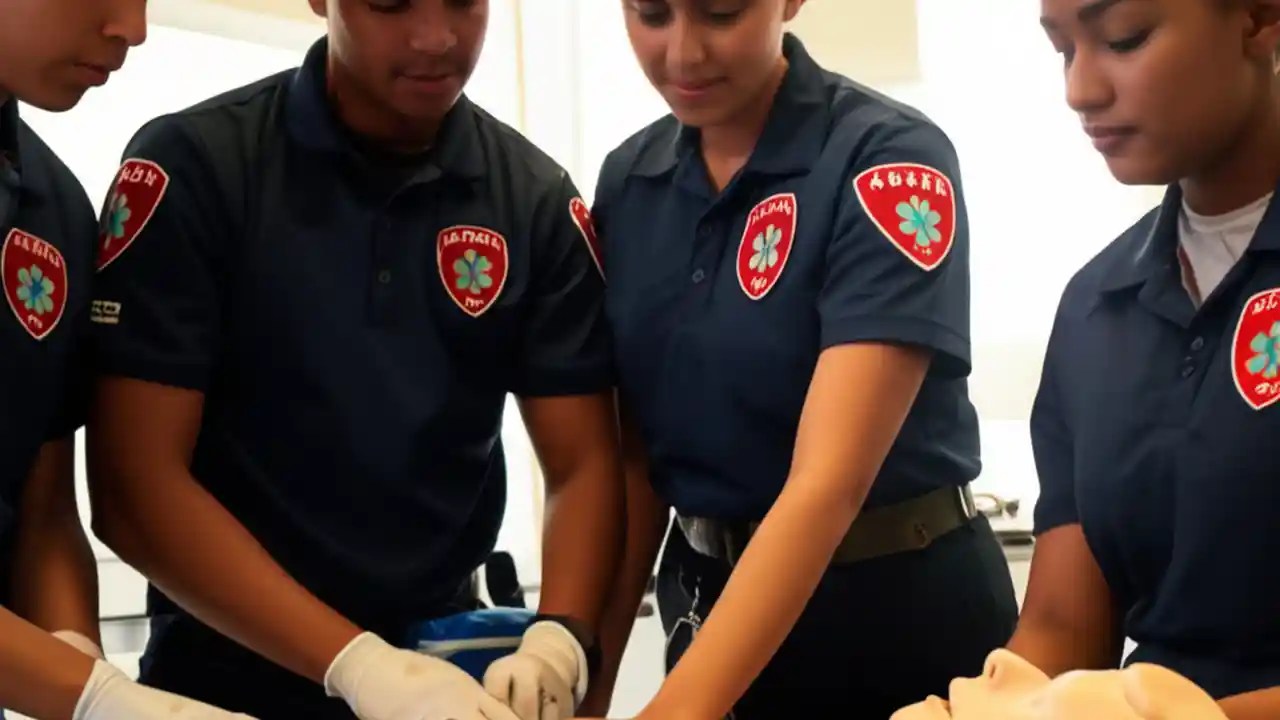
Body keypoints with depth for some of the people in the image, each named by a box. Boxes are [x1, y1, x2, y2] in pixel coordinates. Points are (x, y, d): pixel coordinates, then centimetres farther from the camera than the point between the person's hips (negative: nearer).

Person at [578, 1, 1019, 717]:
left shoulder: (888, 158, -19)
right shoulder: (628, 180, -1)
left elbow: (829, 481, -27)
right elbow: (637, 456, 3)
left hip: (904, 606, -5)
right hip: (715, 605, 5)